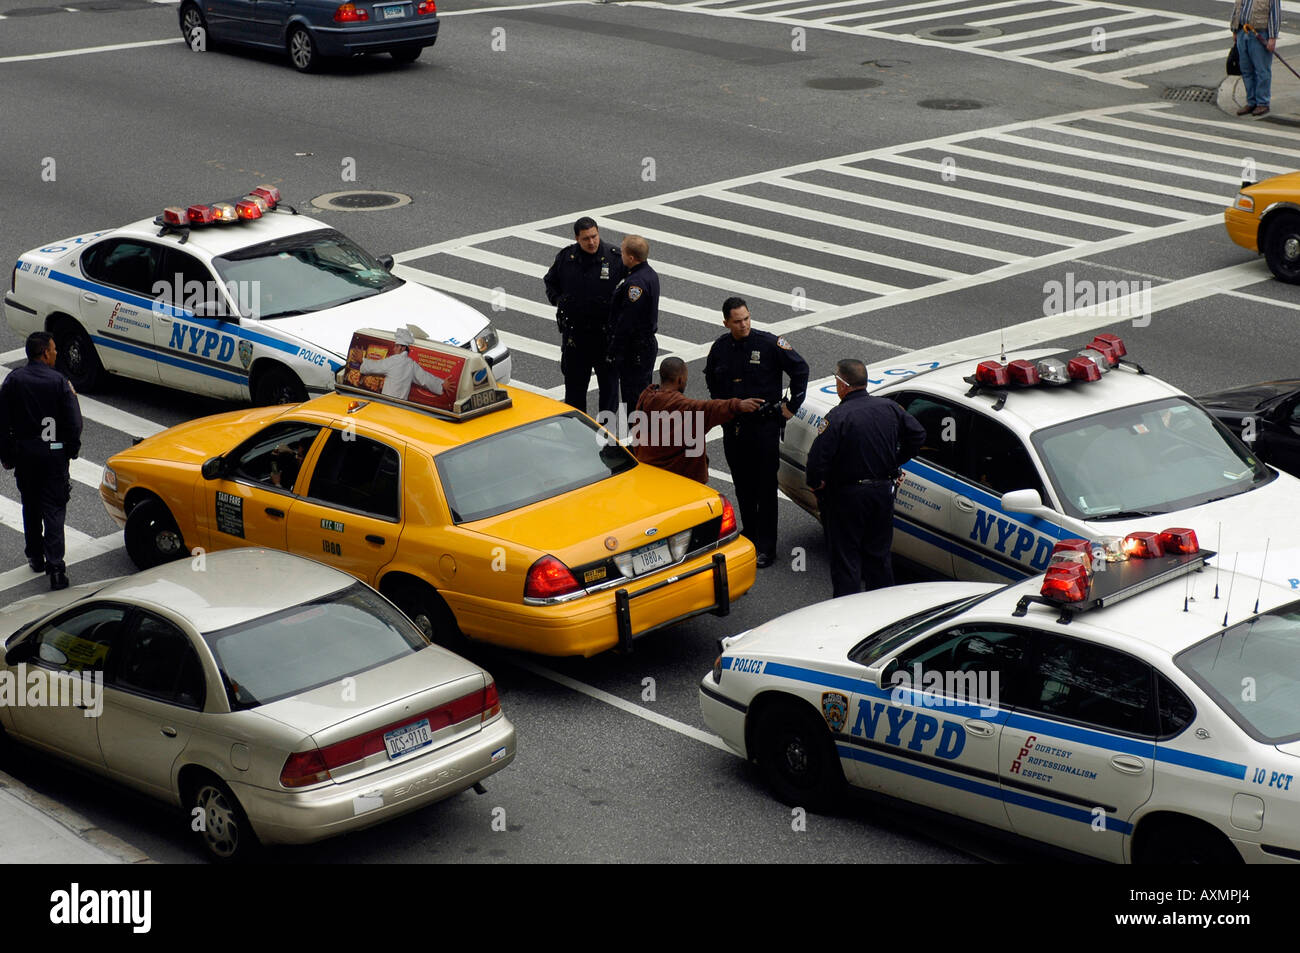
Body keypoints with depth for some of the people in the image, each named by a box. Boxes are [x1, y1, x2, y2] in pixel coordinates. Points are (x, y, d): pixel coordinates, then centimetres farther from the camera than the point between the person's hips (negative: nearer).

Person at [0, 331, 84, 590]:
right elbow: (73, 422, -10)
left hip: (23, 452, 3)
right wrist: (72, 450, 5)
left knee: (30, 506, 19)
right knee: (54, 508, 0)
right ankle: (55, 566, -9)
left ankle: (35, 557, 29)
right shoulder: (59, 381, -11)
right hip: (54, 452, -3)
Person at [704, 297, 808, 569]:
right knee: (742, 485, 12)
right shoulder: (720, 348, 3)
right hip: (733, 426, 4)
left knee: (765, 486, -2)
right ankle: (749, 534, 26)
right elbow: (711, 378, 24)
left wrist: (791, 406, -5)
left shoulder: (768, 343, -11)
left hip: (764, 425, -4)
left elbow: (800, 368, -5)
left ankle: (766, 546, 2)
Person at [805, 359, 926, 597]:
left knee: (845, 558, 4)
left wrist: (816, 483, -8)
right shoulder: (889, 408, 0)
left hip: (847, 496, -5)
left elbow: (817, 456, -26)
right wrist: (895, 462, 17)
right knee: (878, 553, 19)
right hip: (883, 492, 6)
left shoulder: (838, 417, -19)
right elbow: (918, 435, 9)